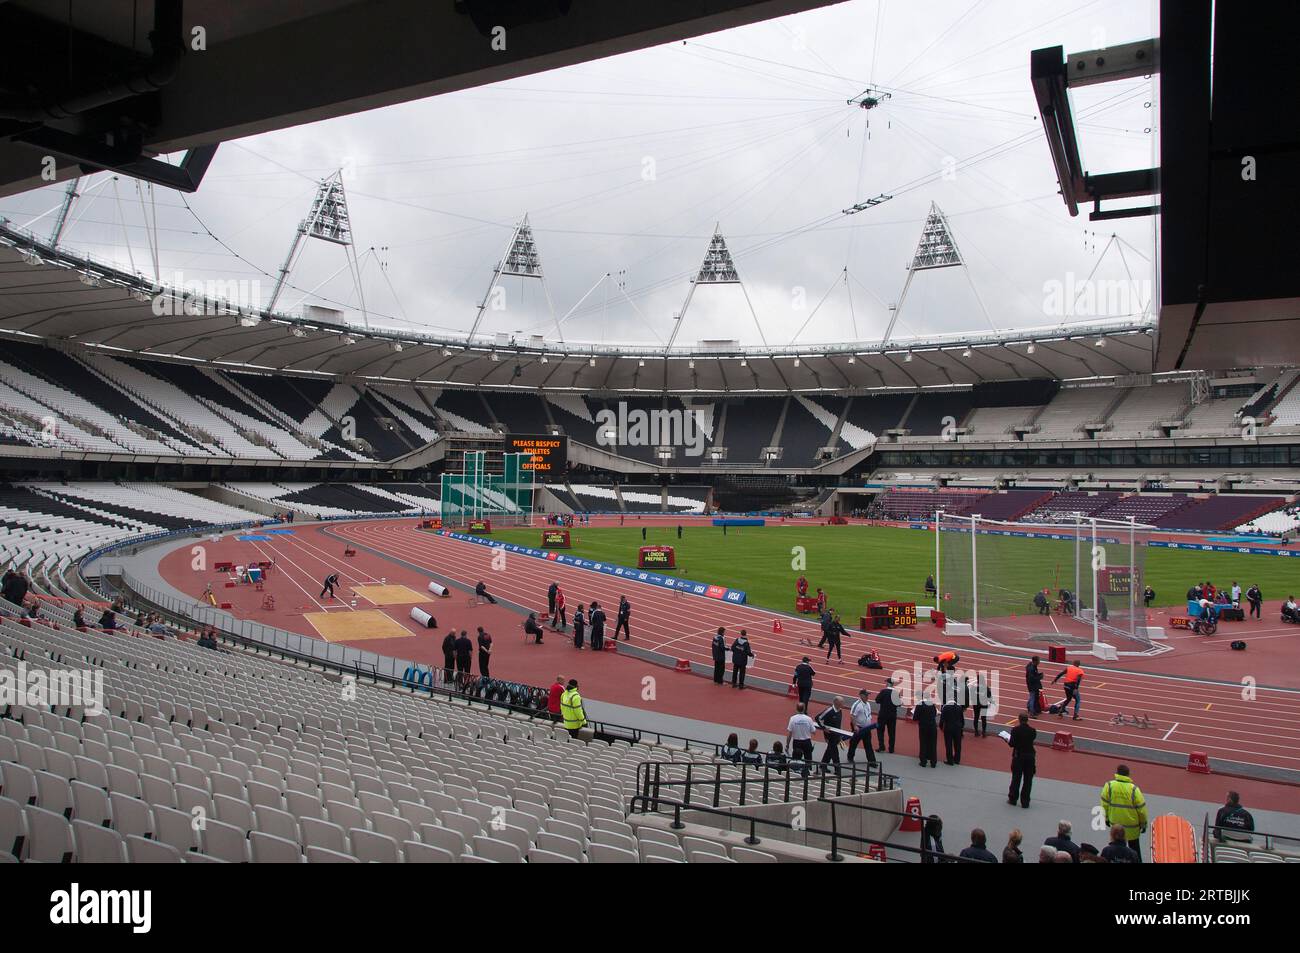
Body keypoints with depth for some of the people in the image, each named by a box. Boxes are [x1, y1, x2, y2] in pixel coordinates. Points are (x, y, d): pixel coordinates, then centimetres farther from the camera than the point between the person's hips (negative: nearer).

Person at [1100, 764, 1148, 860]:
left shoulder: (1109, 785, -14)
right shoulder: (1134, 789, -19)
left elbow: (1104, 804, -6)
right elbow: (1141, 808, -12)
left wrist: (1106, 817, 10)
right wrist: (1143, 823, 2)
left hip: (1115, 823, 1)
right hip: (1131, 824, -1)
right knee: (1134, 847, 18)